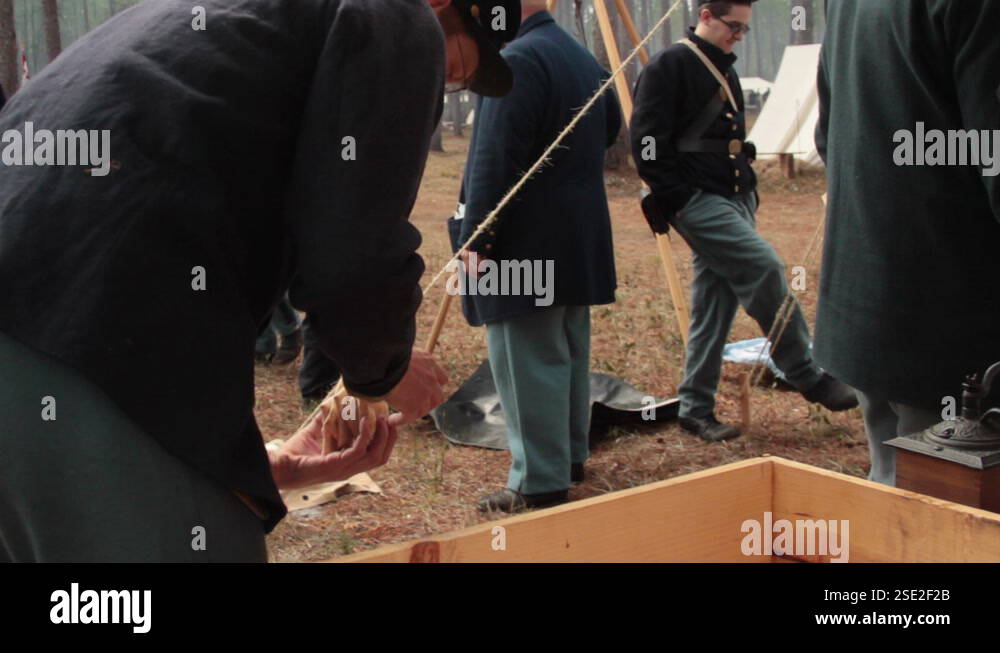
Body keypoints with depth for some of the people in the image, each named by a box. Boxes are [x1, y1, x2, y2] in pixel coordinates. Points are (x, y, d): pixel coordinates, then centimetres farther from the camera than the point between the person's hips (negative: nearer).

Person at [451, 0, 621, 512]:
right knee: (569, 352, 18)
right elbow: (610, 127, 29)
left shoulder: (515, 62, -17)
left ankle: (539, 483, 2)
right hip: (580, 239, 10)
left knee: (528, 364, -3)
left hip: (525, 242, -10)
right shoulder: (583, 57, 13)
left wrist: (476, 240, -17)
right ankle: (571, 456, 30)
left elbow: (494, 163, -21)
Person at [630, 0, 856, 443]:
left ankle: (696, 408, 14)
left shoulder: (725, 71, 20)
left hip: (732, 201, 9)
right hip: (697, 202, -9)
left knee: (714, 306, 7)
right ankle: (808, 377, -8)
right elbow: (646, 141, -14)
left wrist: (747, 188, 16)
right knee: (764, 267, -19)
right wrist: (676, 198, -16)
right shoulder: (668, 67, -8)